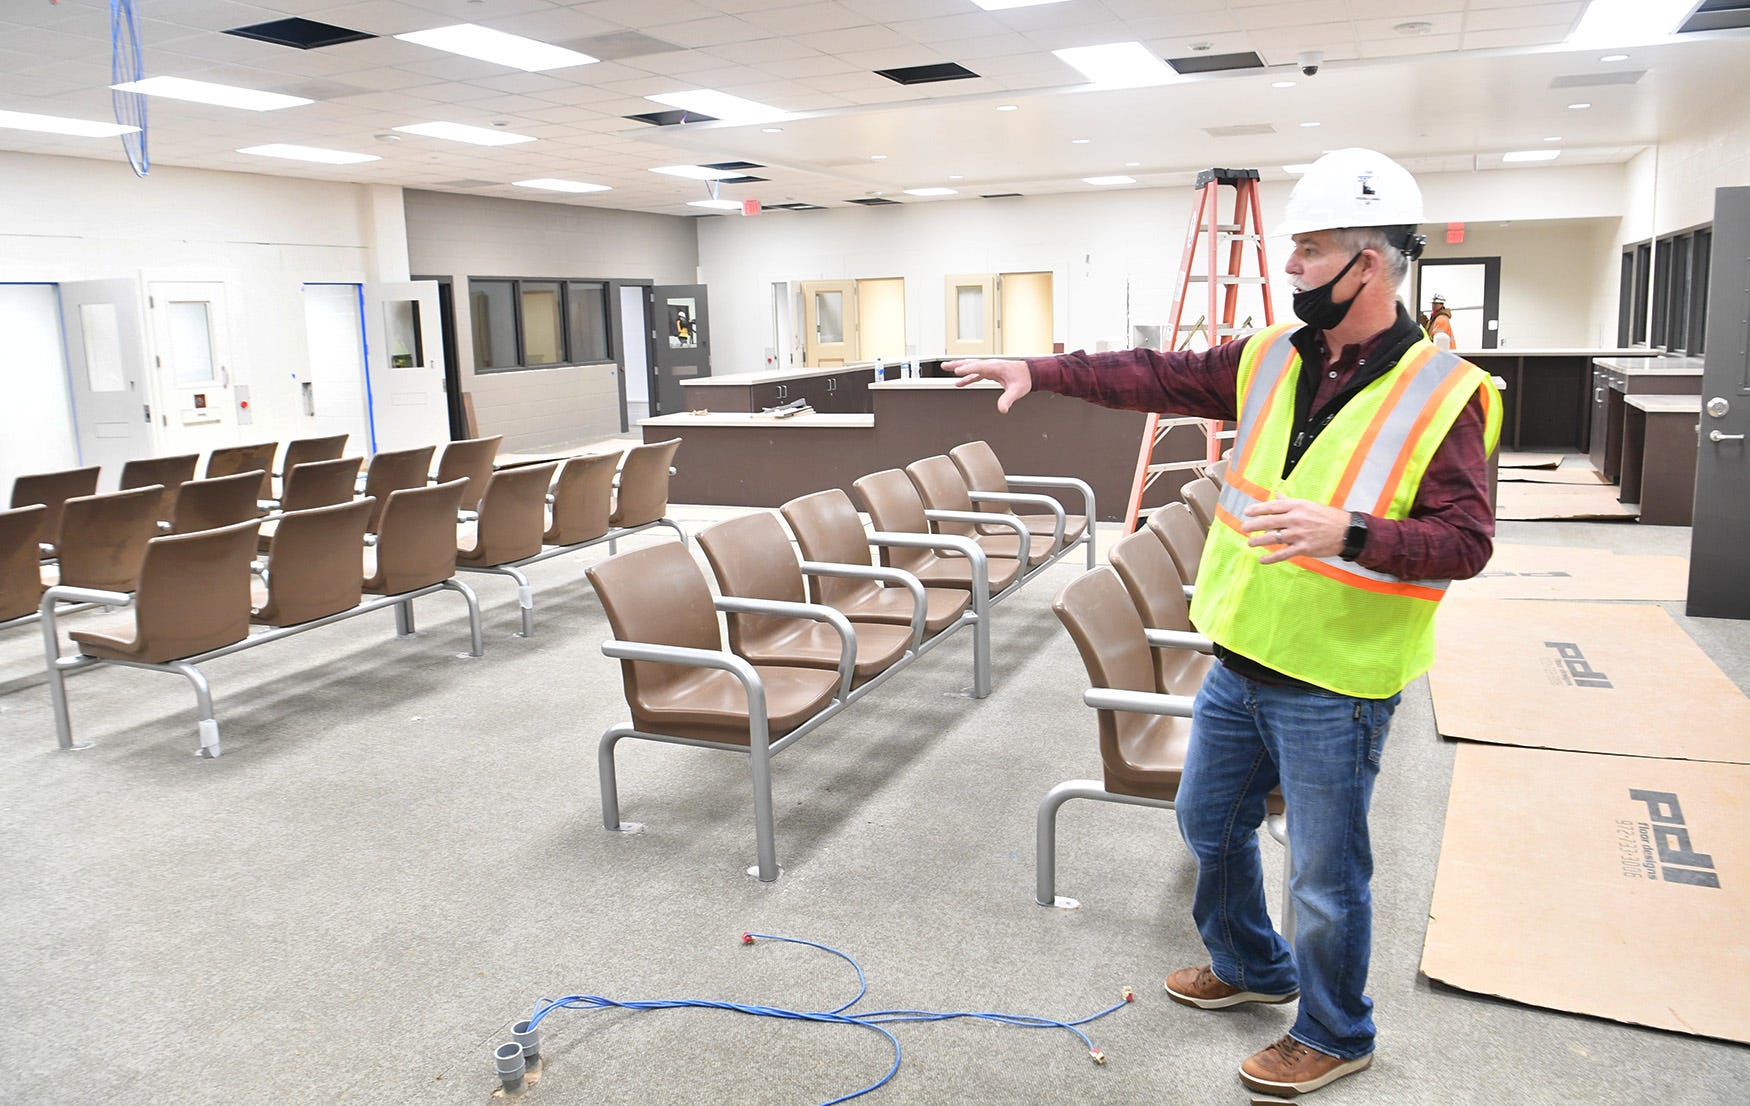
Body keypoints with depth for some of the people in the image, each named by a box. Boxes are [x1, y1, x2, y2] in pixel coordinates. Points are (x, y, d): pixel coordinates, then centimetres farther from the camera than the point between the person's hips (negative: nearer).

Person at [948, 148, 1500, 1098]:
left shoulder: (1442, 395, -16)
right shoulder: (1271, 361, 3)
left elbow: (1464, 542, -20)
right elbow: (1157, 378, 4)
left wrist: (1347, 531, -35)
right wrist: (1041, 370, -3)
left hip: (1334, 685, -7)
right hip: (1240, 662, 7)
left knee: (1326, 875, 8)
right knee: (1209, 821, 23)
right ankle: (1249, 967, 48)